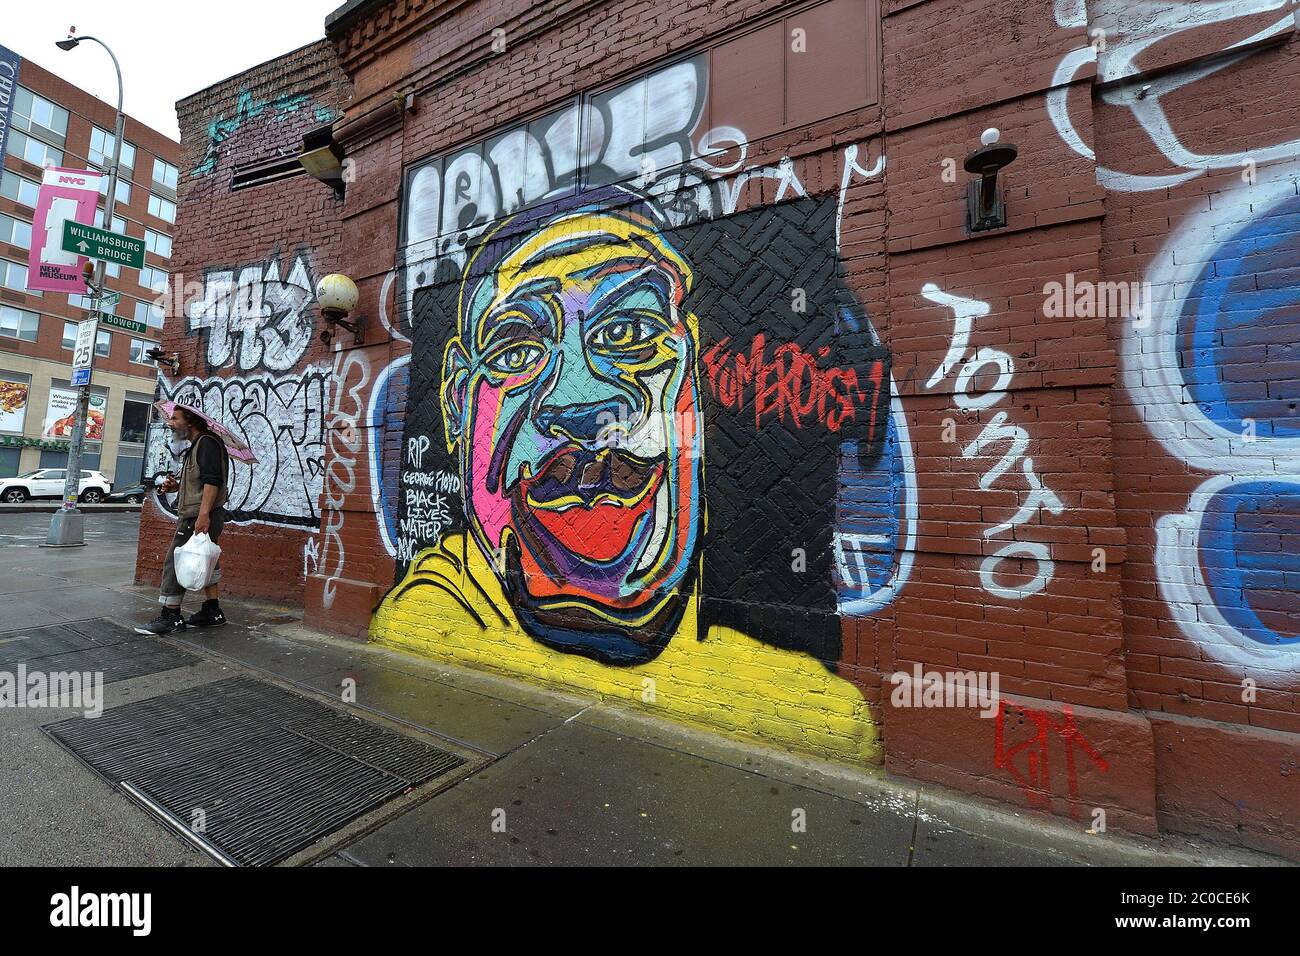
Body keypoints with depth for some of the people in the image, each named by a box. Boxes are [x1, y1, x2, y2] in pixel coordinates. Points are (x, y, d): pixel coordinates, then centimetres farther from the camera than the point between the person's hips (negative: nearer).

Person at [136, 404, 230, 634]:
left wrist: (203, 514, -30)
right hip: (194, 515, 11)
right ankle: (212, 612, 18)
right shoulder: (196, 446, 22)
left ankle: (170, 616, 0)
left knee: (175, 562, -6)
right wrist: (177, 486, 11)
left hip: (199, 516, -11)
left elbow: (212, 481, -24)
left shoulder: (207, 443, -12)